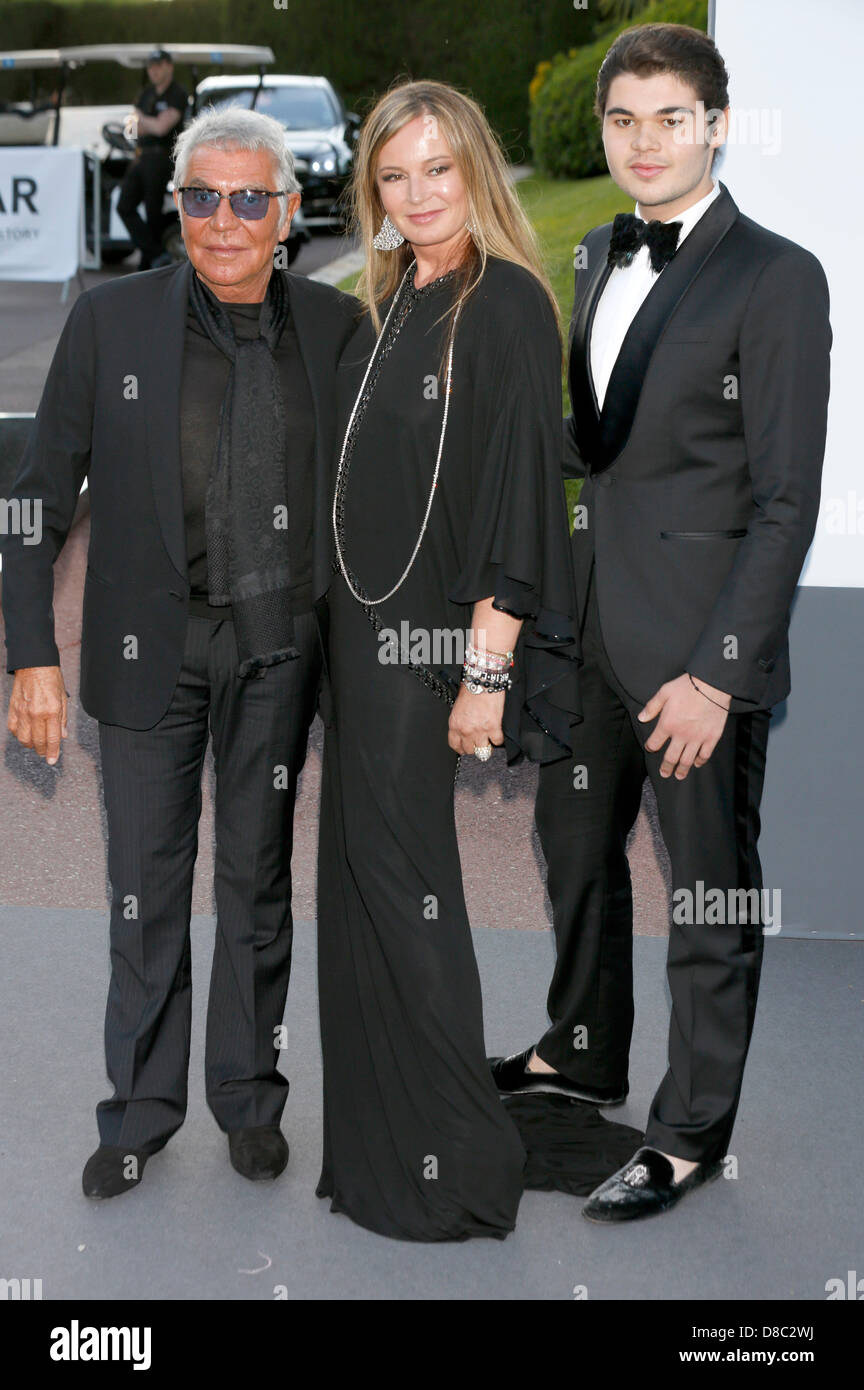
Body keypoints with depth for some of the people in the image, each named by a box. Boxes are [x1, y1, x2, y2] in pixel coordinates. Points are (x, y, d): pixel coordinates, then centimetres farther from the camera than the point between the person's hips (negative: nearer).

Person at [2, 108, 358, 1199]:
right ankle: (141, 1109, 23)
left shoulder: (333, 327, -1)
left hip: (278, 643, 1)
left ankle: (248, 1097, 29)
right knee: (146, 880, 7)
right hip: (149, 645, -1)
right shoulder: (110, 320, -5)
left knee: (259, 875, 12)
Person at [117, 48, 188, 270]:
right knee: (125, 207, -1)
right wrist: (153, 125, -8)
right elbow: (138, 128, 13)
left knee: (153, 211, -3)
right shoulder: (147, 92, 15)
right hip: (141, 156, 8)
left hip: (160, 158, -8)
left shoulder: (178, 96, -8)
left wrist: (143, 120, 1)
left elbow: (161, 128, -18)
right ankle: (156, 254, -3)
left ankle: (147, 264, 5)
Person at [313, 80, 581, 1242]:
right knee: (368, 877, 11)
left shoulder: (507, 304, -11)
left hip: (445, 638, -8)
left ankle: (456, 1167, 8)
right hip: (369, 634, 8)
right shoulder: (387, 311, 13)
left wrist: (487, 666, -22)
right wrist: (342, 623, 12)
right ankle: (379, 1152, 23)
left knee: (407, 886, -4)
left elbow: (521, 485, -17)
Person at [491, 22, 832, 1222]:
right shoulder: (600, 258, 10)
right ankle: (584, 1051, 44)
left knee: (712, 893, 6)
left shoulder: (776, 279, -14)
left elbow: (787, 499, -17)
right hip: (597, 618, 8)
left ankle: (693, 1132, 22)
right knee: (574, 843, 22)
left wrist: (716, 671, -20)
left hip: (701, 640, -8)